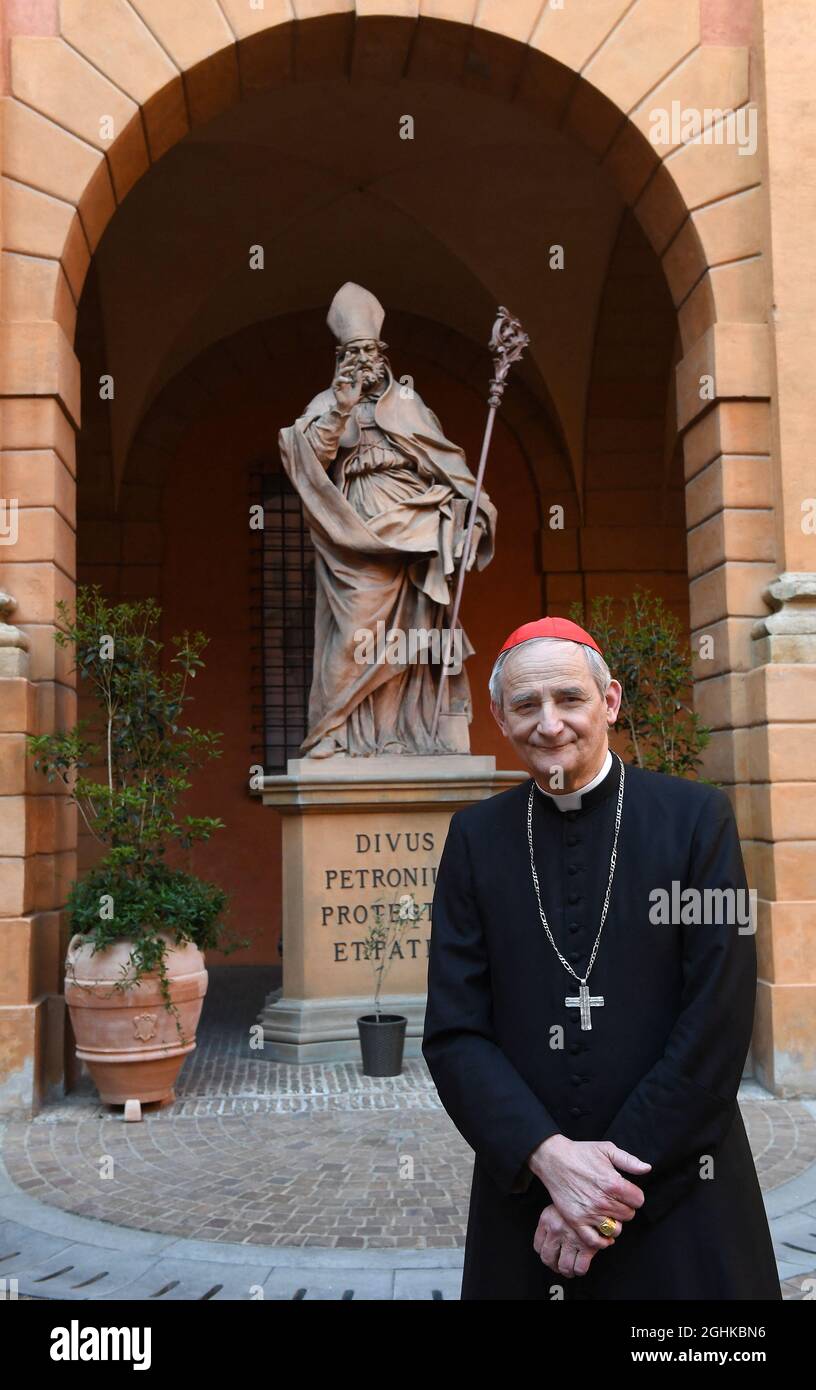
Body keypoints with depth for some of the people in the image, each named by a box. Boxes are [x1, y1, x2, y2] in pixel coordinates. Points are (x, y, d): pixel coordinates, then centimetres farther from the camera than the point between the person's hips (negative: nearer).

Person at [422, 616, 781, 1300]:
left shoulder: (698, 816, -6)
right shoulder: (476, 836, 0)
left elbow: (719, 1023, -11)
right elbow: (452, 1032, -2)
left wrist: (613, 1191, -12)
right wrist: (548, 1154, -15)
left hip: (678, 1193, -1)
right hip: (525, 1191, 2)